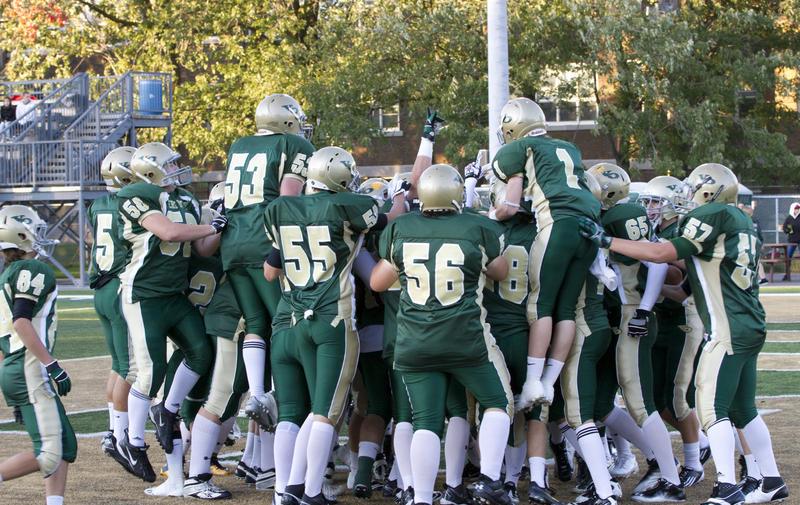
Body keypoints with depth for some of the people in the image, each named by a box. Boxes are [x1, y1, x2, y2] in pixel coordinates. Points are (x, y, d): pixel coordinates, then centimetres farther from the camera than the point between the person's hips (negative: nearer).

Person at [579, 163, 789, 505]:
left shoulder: (713, 215, -9)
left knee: (712, 406, -10)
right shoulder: (741, 221, 17)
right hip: (751, 325, 9)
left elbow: (664, 254, -15)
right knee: (742, 409, 17)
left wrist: (606, 241, -12)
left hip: (728, 329, -9)